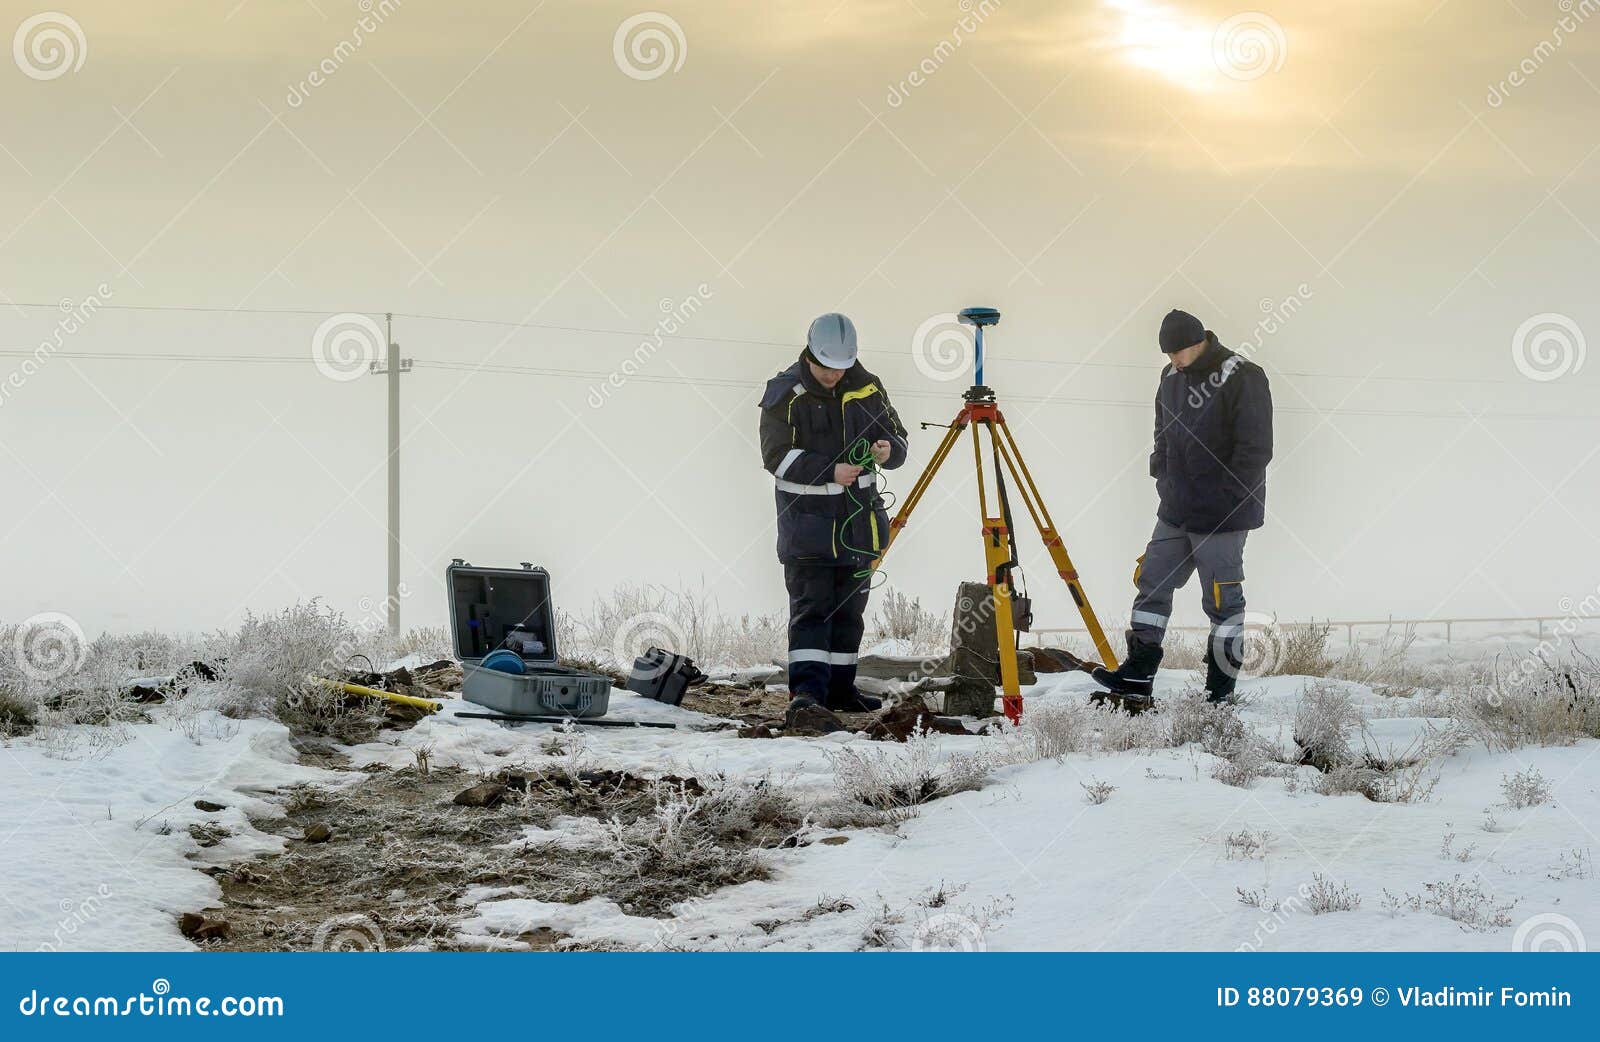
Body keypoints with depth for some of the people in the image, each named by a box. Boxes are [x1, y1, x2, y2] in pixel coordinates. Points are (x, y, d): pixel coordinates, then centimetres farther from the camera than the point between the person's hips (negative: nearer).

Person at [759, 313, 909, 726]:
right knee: (810, 606, -14)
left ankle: (839, 689, 21)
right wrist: (828, 471, -25)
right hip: (807, 519, -5)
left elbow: (896, 436, 10)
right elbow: (776, 455, -13)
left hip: (859, 520, 5)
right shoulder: (785, 393, -9)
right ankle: (806, 690, -21)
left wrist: (889, 450, -15)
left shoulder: (867, 389, 4)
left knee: (850, 609, 12)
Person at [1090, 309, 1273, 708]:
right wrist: (1162, 477, 11)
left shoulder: (1243, 378, -14)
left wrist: (1228, 498, -18)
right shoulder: (1171, 378, 10)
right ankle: (1136, 680, 13)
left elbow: (1255, 448, -16)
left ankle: (1221, 691, 8)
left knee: (1223, 601, 0)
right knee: (1152, 585, 7)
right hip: (1176, 511, 8)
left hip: (1222, 515, -8)